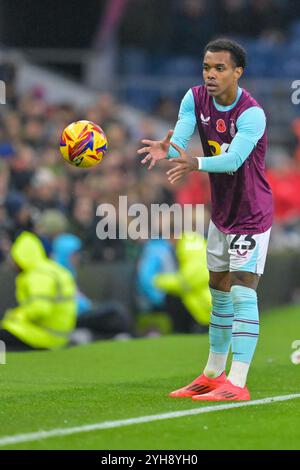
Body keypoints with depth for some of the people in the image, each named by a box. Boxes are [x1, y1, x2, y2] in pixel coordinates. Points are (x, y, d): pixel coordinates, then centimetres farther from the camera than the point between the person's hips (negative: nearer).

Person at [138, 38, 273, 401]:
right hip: (221, 212, 8)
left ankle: (237, 384, -19)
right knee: (219, 292, 17)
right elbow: (180, 138, -19)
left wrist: (196, 164, -57)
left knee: (242, 292, -15)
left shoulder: (251, 114, -25)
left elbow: (235, 158, -40)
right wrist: (166, 149, -43)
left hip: (252, 214, -7)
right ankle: (213, 374, 29)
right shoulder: (196, 99, -5)